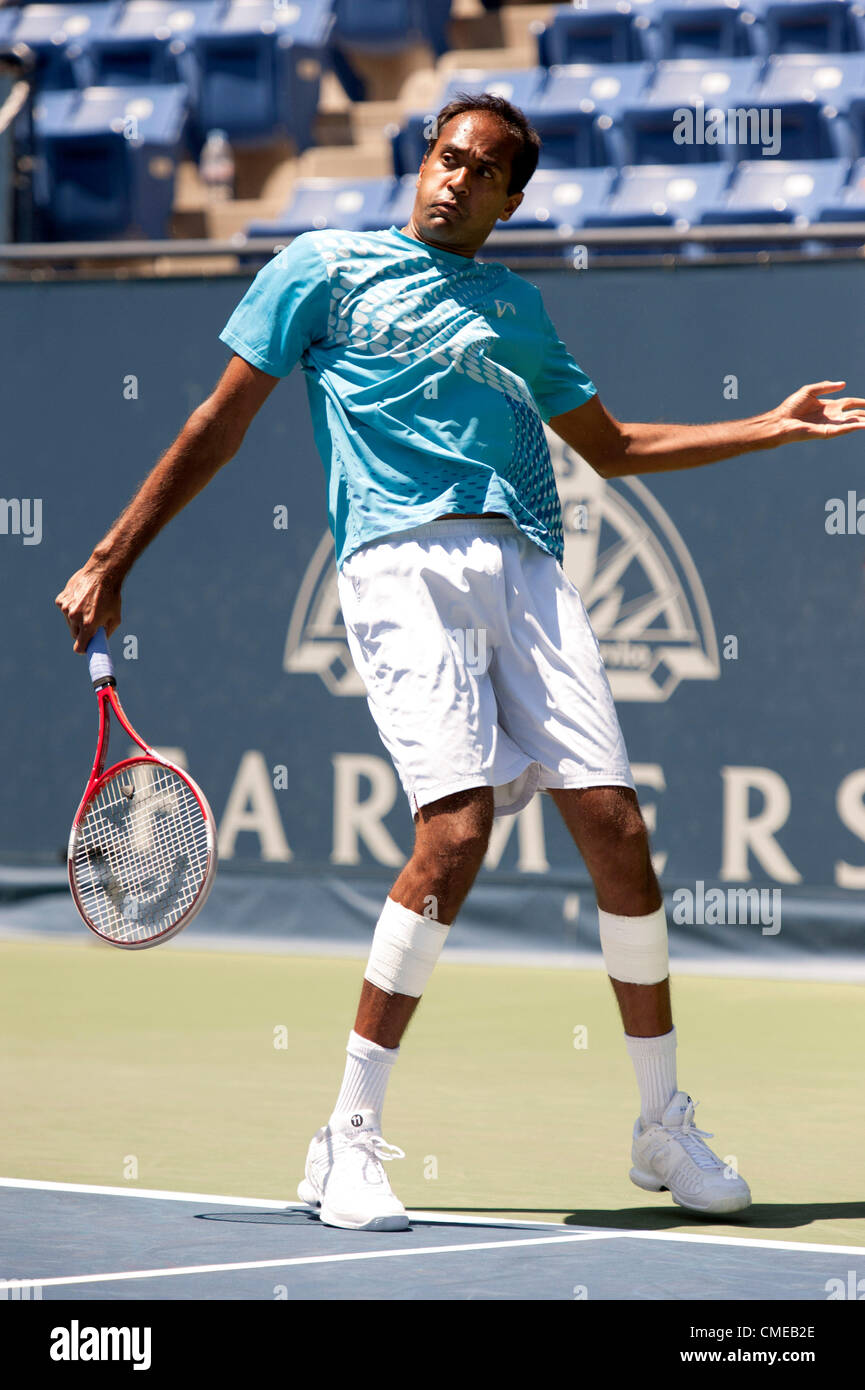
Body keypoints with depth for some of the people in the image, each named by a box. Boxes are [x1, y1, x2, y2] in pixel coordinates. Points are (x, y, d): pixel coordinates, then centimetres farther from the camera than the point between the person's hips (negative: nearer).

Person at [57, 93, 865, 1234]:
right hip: (403, 561, -5)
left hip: (524, 565, 5)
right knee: (457, 829, -22)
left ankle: (665, 1128, 9)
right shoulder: (326, 267, 13)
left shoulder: (513, 304, 25)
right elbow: (221, 423, 12)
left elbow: (613, 445, 36)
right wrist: (110, 562, 8)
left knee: (614, 822, -6)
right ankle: (350, 1141, -12)